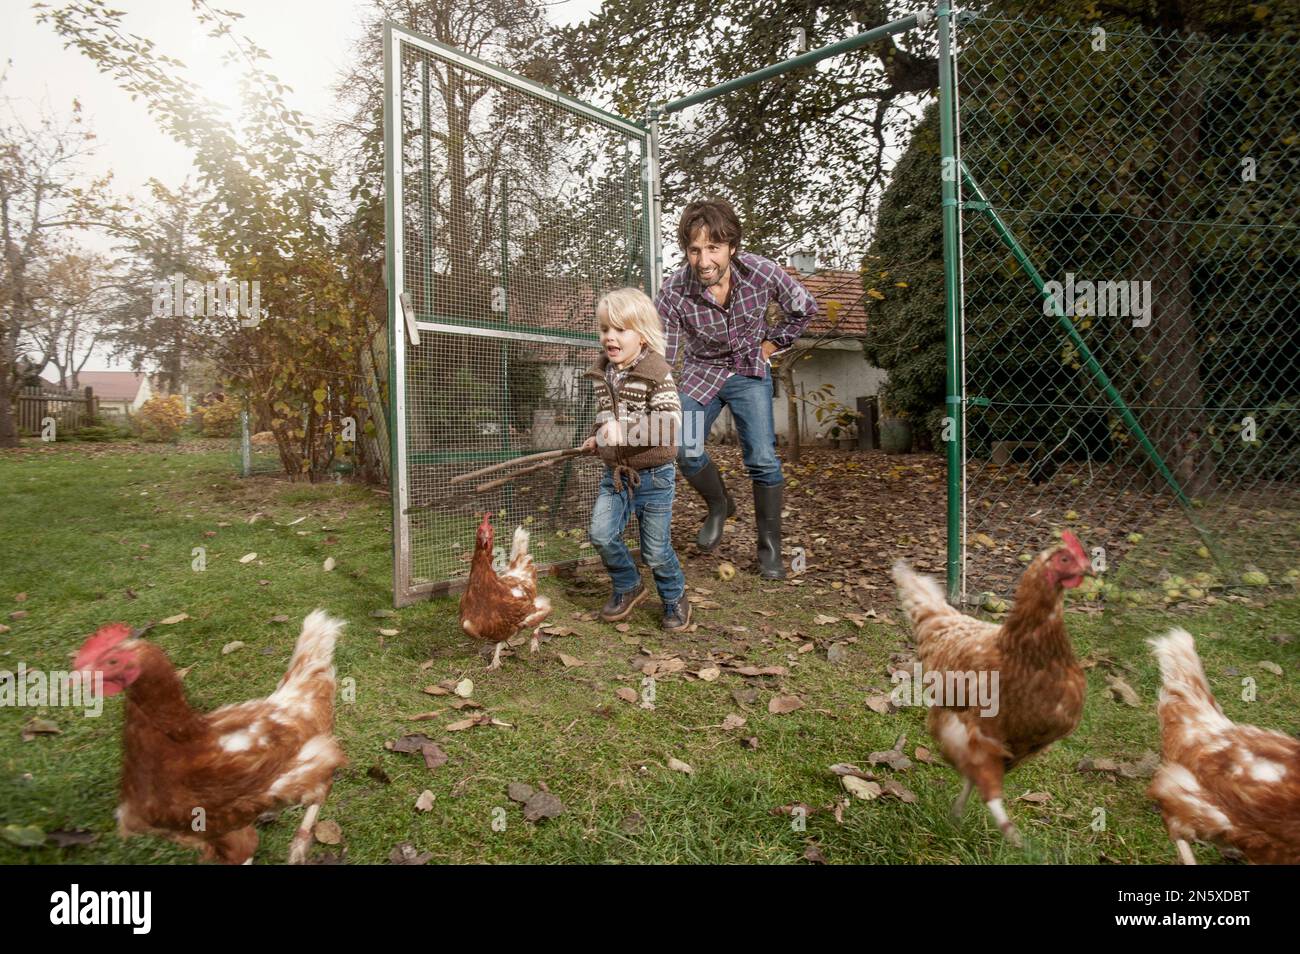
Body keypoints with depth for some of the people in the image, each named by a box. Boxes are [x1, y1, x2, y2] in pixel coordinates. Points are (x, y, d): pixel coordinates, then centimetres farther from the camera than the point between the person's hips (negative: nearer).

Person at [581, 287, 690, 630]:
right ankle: (628, 587, 21)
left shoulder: (657, 372, -16)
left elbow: (670, 422, -26)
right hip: (615, 473, 5)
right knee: (602, 534, -7)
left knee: (656, 550, 4)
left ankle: (675, 597, 33)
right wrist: (597, 437, 5)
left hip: (653, 476, -5)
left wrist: (625, 429, -33)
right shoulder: (602, 373, 3)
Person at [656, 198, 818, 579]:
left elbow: (804, 308, -3)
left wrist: (770, 345, -3)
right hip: (700, 371, 1)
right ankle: (719, 505, 17)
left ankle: (770, 547, 9)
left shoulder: (761, 272, -23)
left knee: (763, 459, -8)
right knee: (684, 448, -14)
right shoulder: (673, 292, -26)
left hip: (749, 370, 0)